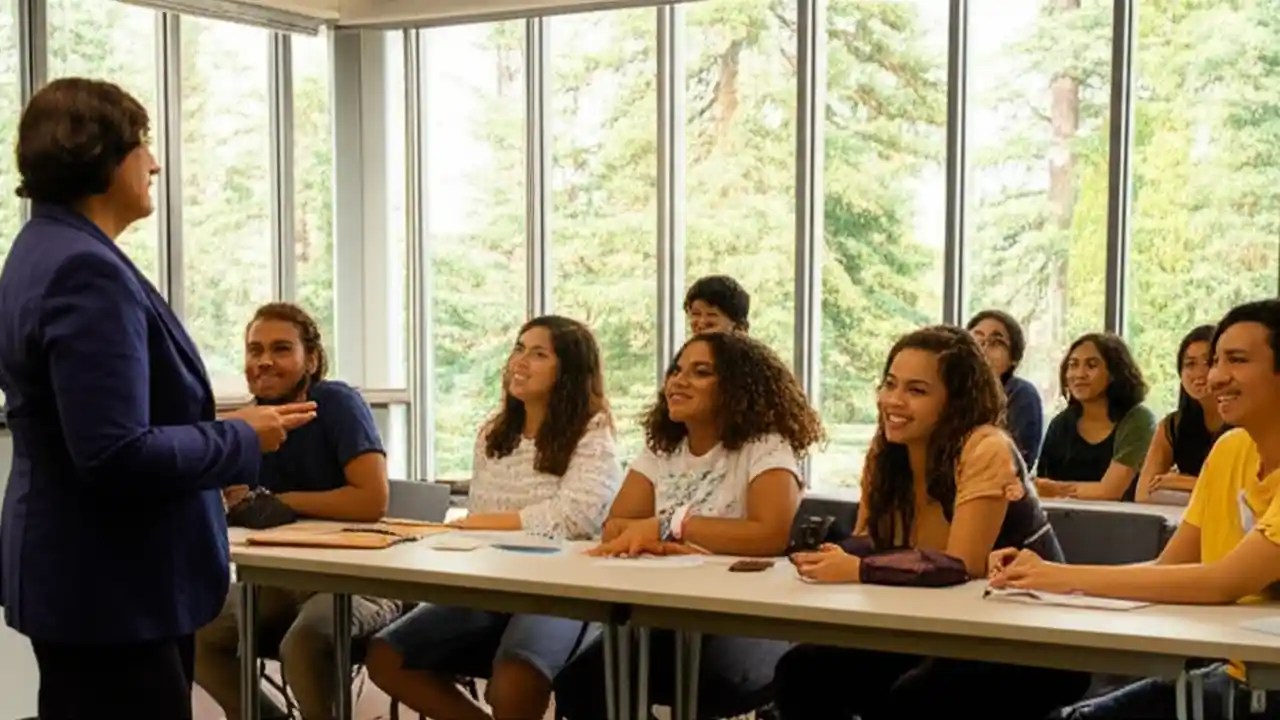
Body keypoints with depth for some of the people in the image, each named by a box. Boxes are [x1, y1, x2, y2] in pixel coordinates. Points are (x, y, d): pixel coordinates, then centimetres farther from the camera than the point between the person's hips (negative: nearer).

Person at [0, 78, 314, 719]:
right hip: (110, 591, -11)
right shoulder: (86, 269, -21)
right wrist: (243, 439, -13)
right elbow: (119, 456, -26)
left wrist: (221, 432, 15)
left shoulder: (53, 251, 11)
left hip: (90, 582, 11)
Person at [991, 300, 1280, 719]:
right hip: (1238, 674, 6)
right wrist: (1045, 574, -14)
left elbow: (1225, 583, -28)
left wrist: (1066, 577, -26)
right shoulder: (1230, 450, 5)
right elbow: (1165, 568, 2)